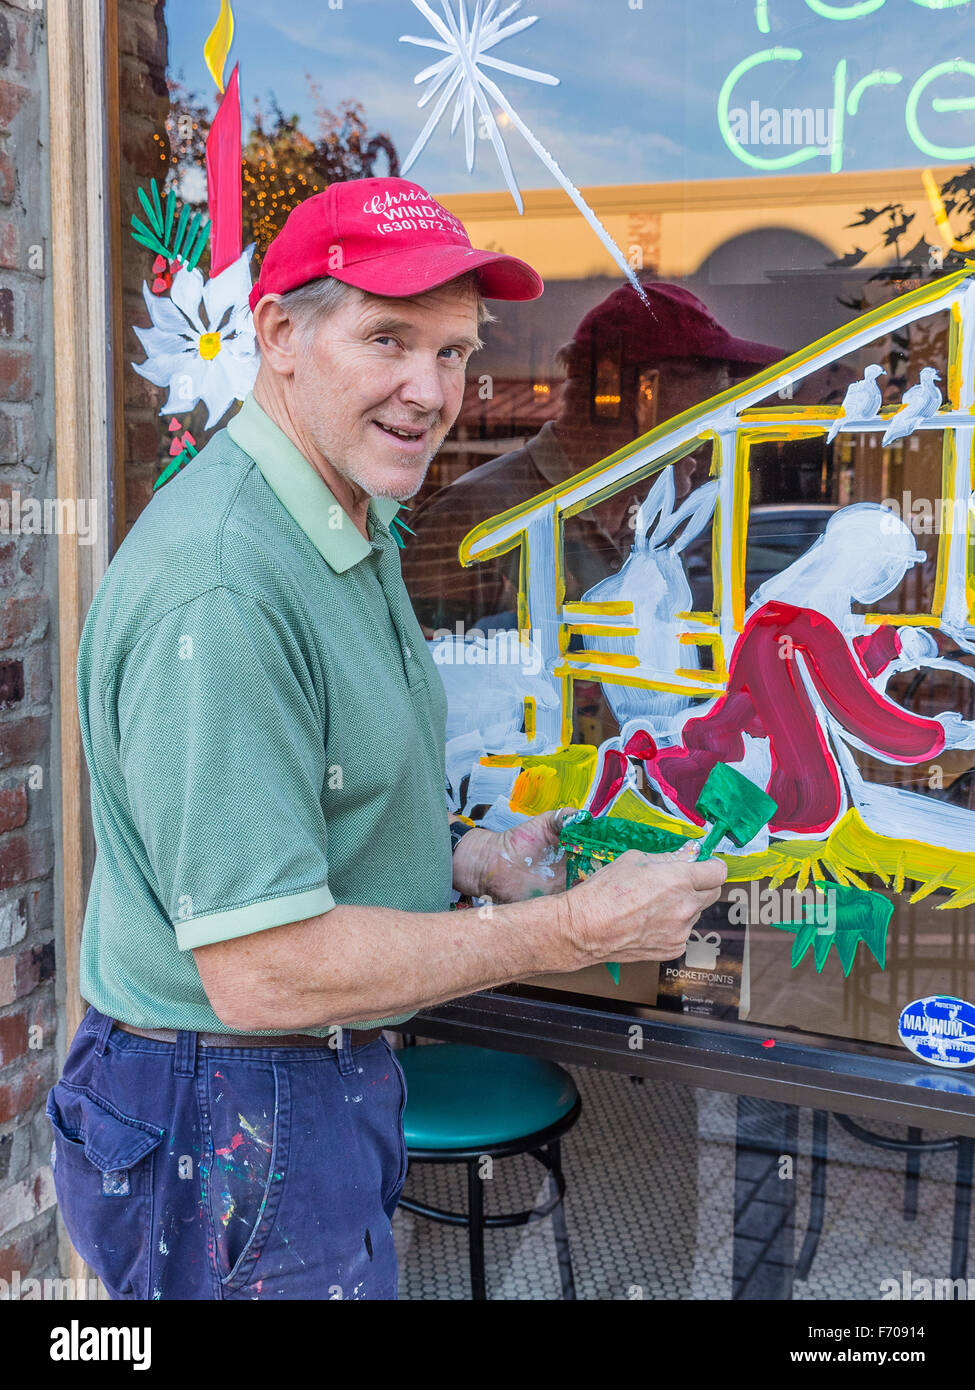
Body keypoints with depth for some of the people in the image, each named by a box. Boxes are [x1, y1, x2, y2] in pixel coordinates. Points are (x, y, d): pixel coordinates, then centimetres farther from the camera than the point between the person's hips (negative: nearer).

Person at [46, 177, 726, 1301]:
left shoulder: (352, 534, 6)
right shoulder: (216, 585, -28)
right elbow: (262, 970, -29)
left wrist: (466, 856, 1)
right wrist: (577, 928, -22)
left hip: (335, 1075, 9)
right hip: (231, 1118, -9)